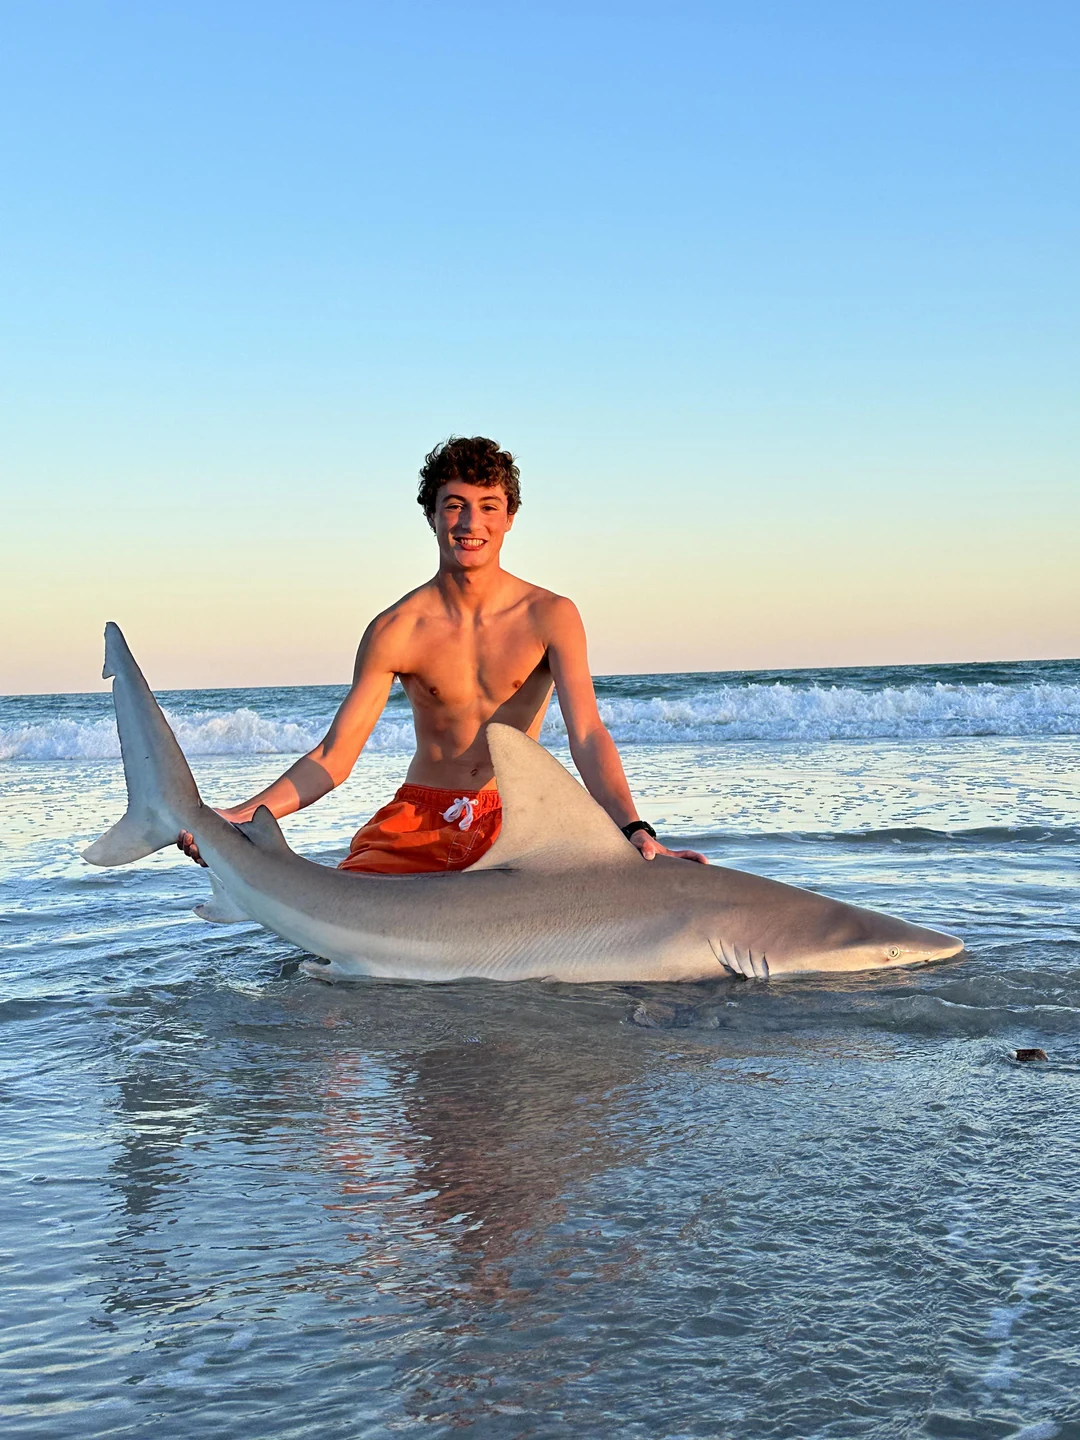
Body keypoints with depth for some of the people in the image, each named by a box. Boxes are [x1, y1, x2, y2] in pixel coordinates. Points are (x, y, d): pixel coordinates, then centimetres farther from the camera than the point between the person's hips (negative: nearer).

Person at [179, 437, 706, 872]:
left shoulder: (549, 616, -4)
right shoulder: (396, 630, -4)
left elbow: (586, 735, -16)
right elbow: (335, 755, -4)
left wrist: (636, 832, -34)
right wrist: (241, 816, -19)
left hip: (515, 819, 0)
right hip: (420, 816, 0)